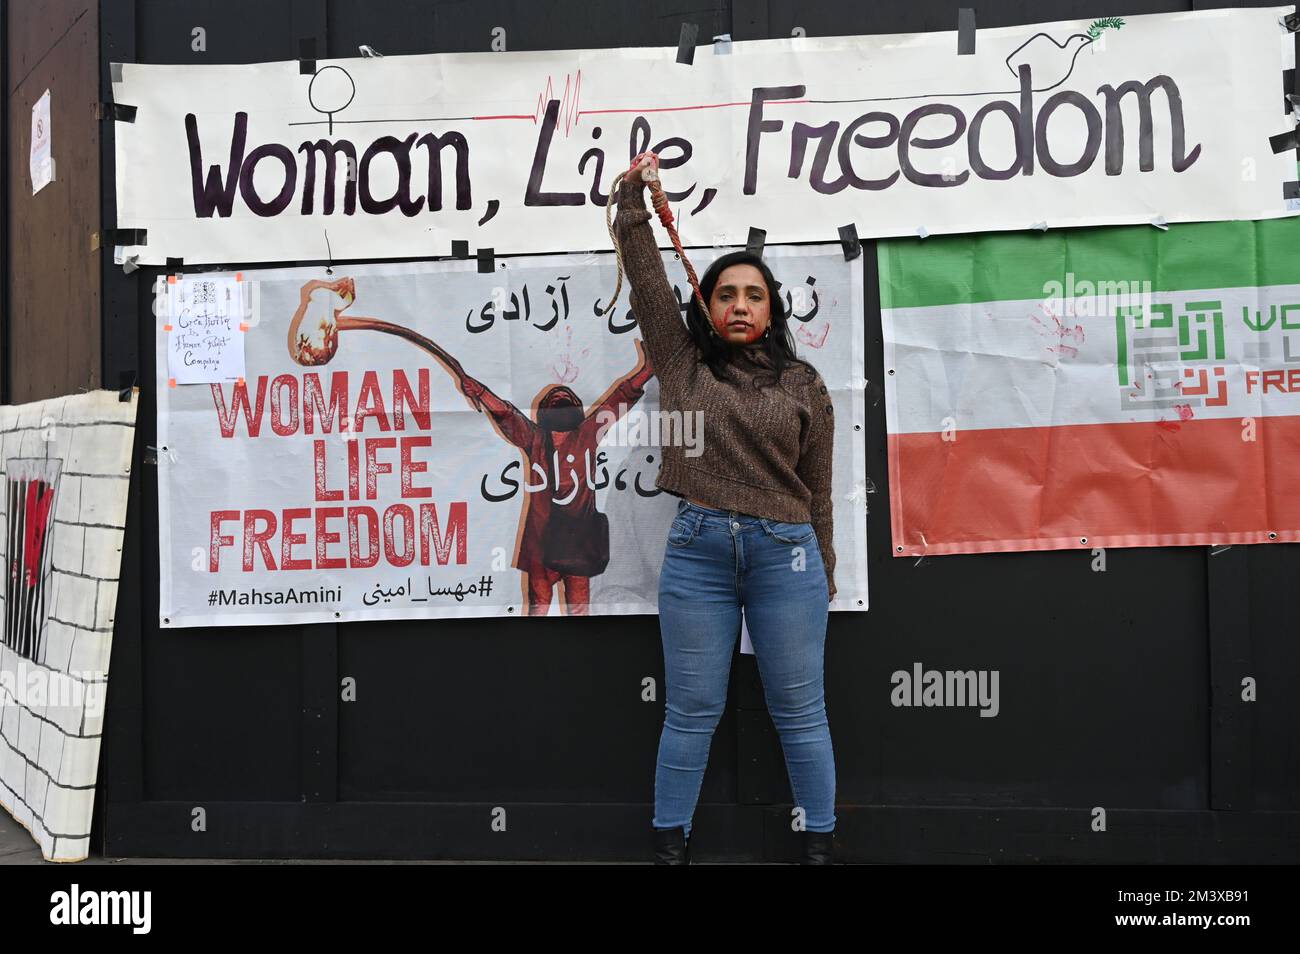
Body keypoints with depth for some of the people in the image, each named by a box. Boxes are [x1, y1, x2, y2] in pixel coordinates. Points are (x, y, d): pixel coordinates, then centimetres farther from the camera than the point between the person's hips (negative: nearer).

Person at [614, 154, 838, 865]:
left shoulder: (803, 386, 9)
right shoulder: (682, 363, 10)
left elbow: (817, 491, 10)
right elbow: (646, 280, 4)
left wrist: (824, 576, 12)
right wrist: (634, 201, -1)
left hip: (785, 552, 0)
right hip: (697, 550, 0)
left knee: (799, 713, 5)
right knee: (691, 712, 7)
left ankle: (819, 842, 18)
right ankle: (670, 842, 19)